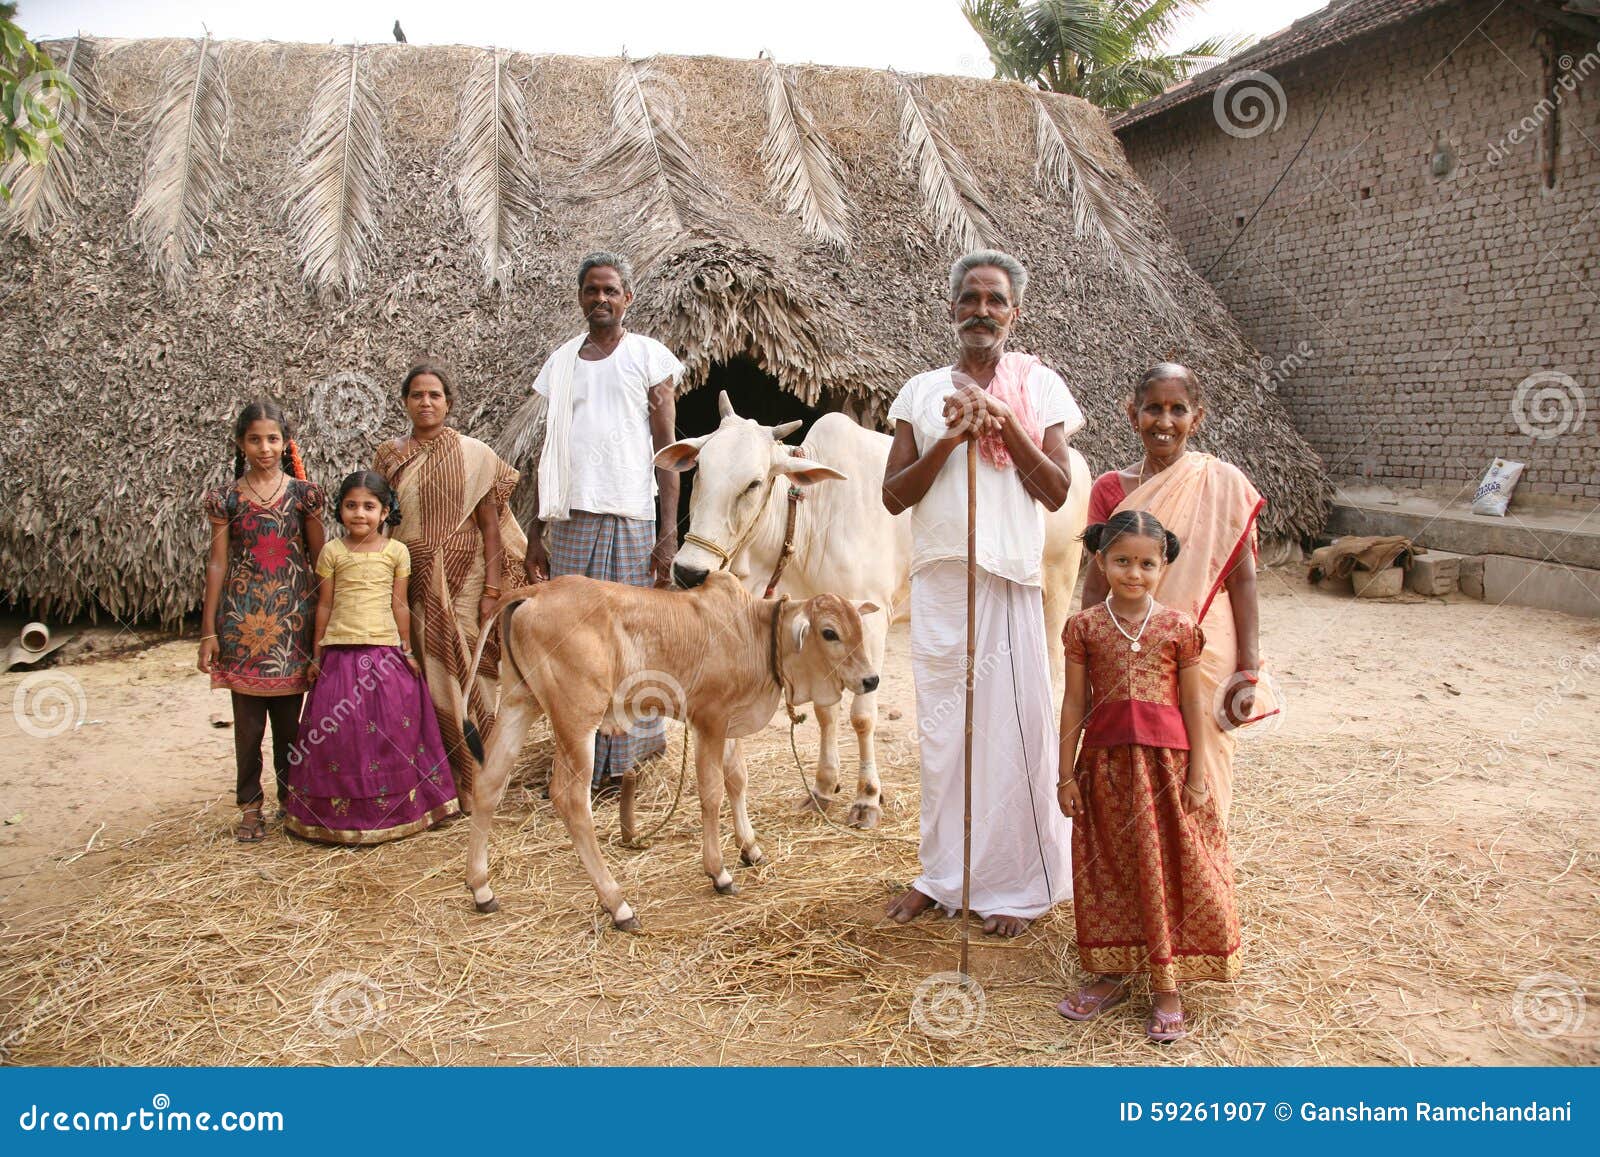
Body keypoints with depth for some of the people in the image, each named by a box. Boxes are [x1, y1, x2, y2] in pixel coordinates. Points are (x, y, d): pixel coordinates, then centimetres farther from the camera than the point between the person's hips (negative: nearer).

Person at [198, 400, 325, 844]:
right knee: (248, 718, 3)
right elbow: (217, 563, 4)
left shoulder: (303, 493, 4)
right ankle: (250, 805, 15)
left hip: (293, 615, 0)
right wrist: (208, 631, 2)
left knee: (290, 715, 6)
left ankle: (291, 795, 21)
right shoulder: (227, 498, 3)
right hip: (243, 617, 0)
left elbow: (320, 559, 7)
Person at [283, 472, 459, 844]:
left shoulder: (396, 551, 3)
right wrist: (317, 655, 8)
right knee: (339, 734, 0)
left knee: (391, 730, 2)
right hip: (340, 654, 0)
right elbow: (324, 605, 7)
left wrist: (406, 650, 7)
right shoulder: (332, 552, 3)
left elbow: (400, 605, 7)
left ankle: (394, 809, 15)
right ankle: (343, 811, 11)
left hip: (384, 651, 0)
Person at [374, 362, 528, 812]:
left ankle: (471, 784, 6)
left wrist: (492, 592, -7)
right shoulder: (389, 457, 9)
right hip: (412, 585, 2)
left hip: (463, 582, -2)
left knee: (463, 674, -4)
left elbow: (491, 525, -1)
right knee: (423, 679, 2)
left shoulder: (474, 455, 1)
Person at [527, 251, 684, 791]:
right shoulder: (562, 362, 15)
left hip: (630, 518, -3)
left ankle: (615, 762, 9)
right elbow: (549, 453, 16)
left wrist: (669, 532, -9)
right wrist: (536, 531, 11)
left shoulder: (649, 356, 4)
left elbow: (666, 448, 0)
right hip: (571, 518, 4)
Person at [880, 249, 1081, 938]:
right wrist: (950, 438, -11)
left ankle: (1017, 886, 13)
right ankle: (943, 874, 23)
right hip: (937, 577, 2)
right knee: (941, 726, 9)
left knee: (1012, 726, -1)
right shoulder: (922, 393, 10)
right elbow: (893, 495, 2)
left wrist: (1004, 420, -13)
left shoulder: (1038, 386, 5)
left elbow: (1056, 492, -3)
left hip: (1010, 578, -2)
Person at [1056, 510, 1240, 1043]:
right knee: (1108, 870, 10)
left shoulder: (1178, 626, -2)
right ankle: (1113, 974, 24)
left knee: (1168, 870, 4)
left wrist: (1196, 777, -1)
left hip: (1165, 762, -1)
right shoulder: (1085, 626, 0)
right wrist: (1067, 774, 2)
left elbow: (1194, 705, 1)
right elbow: (1075, 704, 3)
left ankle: (1165, 984, 17)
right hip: (1105, 762, 1)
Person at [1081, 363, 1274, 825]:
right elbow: (1096, 586, 4)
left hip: (1206, 658, -1)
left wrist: (1248, 669, -5)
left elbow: (1241, 579, -1)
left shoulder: (1223, 484, -2)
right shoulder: (1111, 488, 3)